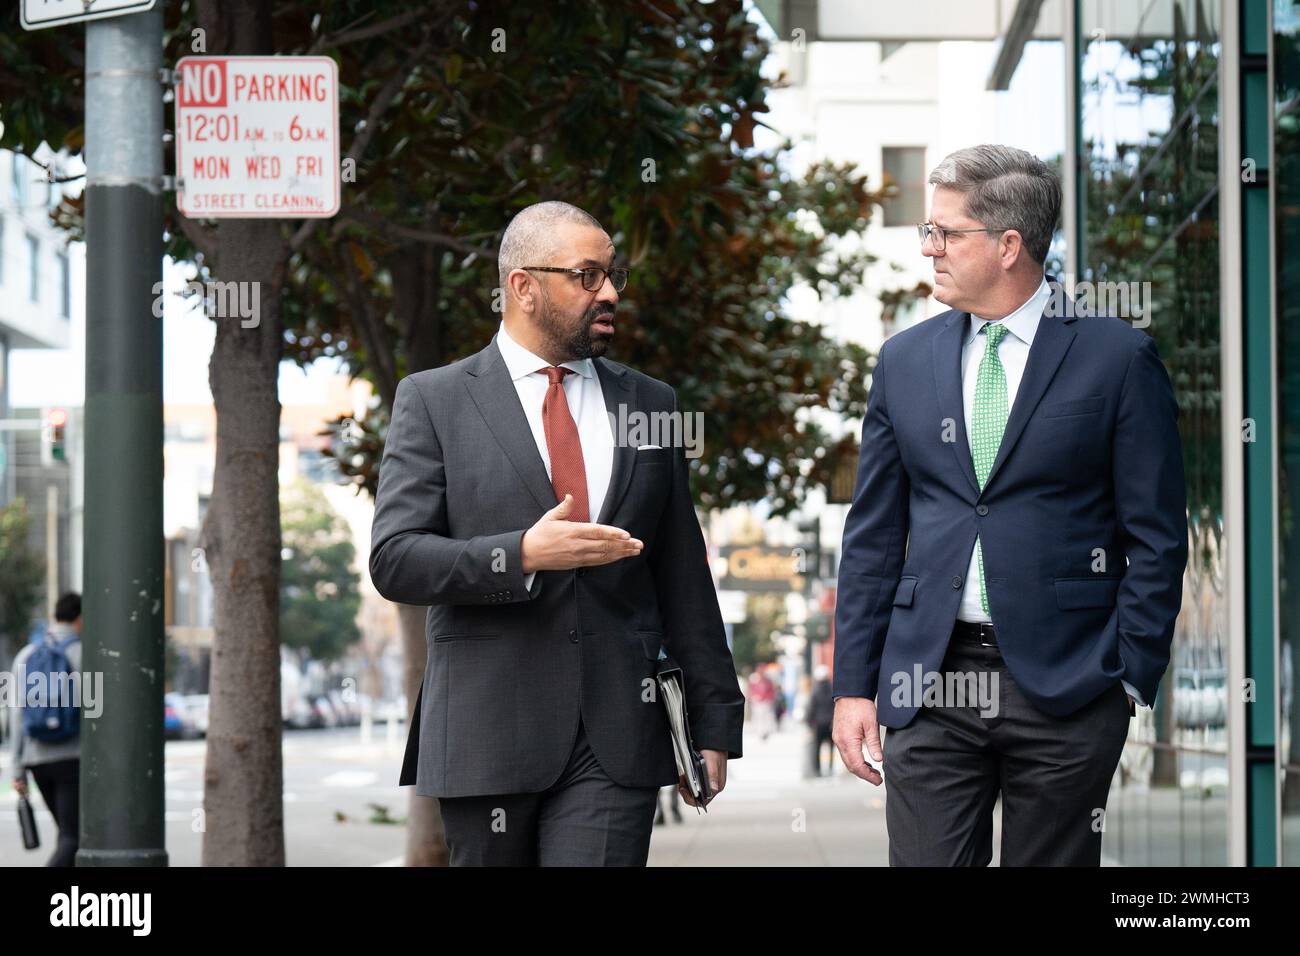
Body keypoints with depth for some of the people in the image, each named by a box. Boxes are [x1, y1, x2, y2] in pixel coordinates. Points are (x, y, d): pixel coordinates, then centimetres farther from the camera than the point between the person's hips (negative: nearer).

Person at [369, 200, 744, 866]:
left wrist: (714, 719, 11)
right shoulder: (434, 401, 3)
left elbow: (684, 578, 14)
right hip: (487, 733, -2)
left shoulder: (650, 404, 13)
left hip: (617, 736, 2)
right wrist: (522, 554, -18)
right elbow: (393, 560, -5)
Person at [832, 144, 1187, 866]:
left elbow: (1156, 537, -1)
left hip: (1065, 689, -3)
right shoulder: (904, 360, 10)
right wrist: (854, 685, 7)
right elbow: (873, 537, 12)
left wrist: (1132, 678, -7)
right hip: (929, 684, 3)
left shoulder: (1118, 358, -2)